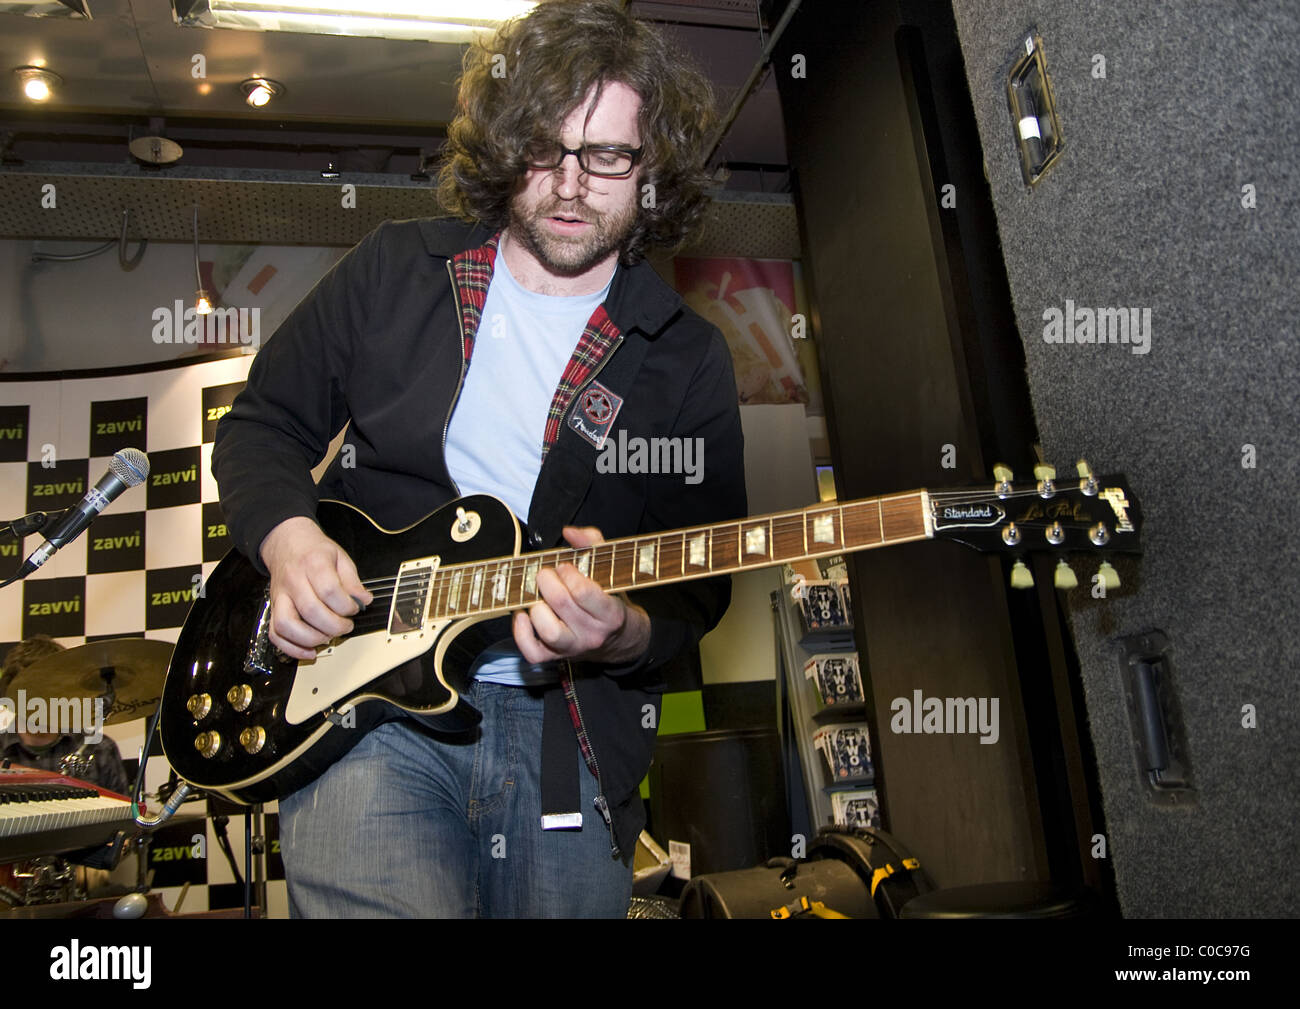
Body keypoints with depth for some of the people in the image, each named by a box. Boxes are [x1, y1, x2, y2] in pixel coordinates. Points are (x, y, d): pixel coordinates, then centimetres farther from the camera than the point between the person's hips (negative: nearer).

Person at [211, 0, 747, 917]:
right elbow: (262, 424, 12)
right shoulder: (395, 272, 6)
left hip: (567, 735, 2)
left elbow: (698, 591, 2)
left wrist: (623, 633, -21)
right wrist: (286, 537, -9)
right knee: (374, 899, -25)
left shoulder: (686, 361, 3)